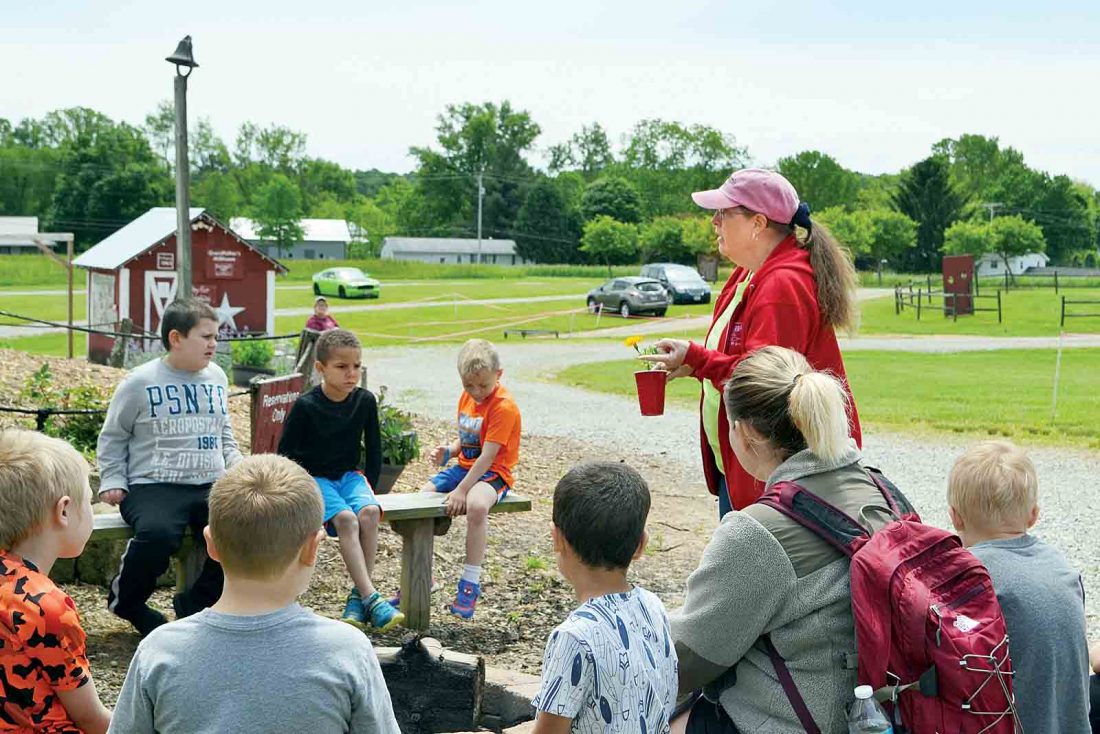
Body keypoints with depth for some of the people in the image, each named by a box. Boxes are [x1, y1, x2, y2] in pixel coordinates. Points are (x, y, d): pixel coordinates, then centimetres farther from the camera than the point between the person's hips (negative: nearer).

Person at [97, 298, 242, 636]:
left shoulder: (216, 377, 15)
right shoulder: (140, 382, 0)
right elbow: (112, 437, 9)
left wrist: (237, 467, 10)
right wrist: (112, 481, -3)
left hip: (211, 485, 5)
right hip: (154, 486, -5)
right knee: (158, 533, -37)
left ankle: (193, 604, -1)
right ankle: (125, 601, -4)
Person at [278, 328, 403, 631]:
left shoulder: (365, 401, -1)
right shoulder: (306, 406, -13)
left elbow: (373, 448, 11)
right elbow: (286, 453, -4)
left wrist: (368, 486, 5)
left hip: (350, 475, 4)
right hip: (314, 478, -4)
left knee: (370, 512, -28)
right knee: (345, 518, -31)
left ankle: (358, 594, -23)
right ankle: (371, 599, -35)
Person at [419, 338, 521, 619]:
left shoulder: (503, 406, -18)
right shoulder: (467, 398, 8)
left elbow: (487, 456, -23)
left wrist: (461, 490, -27)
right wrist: (447, 452, -5)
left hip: (493, 473, -8)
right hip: (464, 467, 9)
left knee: (476, 505, -37)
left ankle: (470, 584, -26)